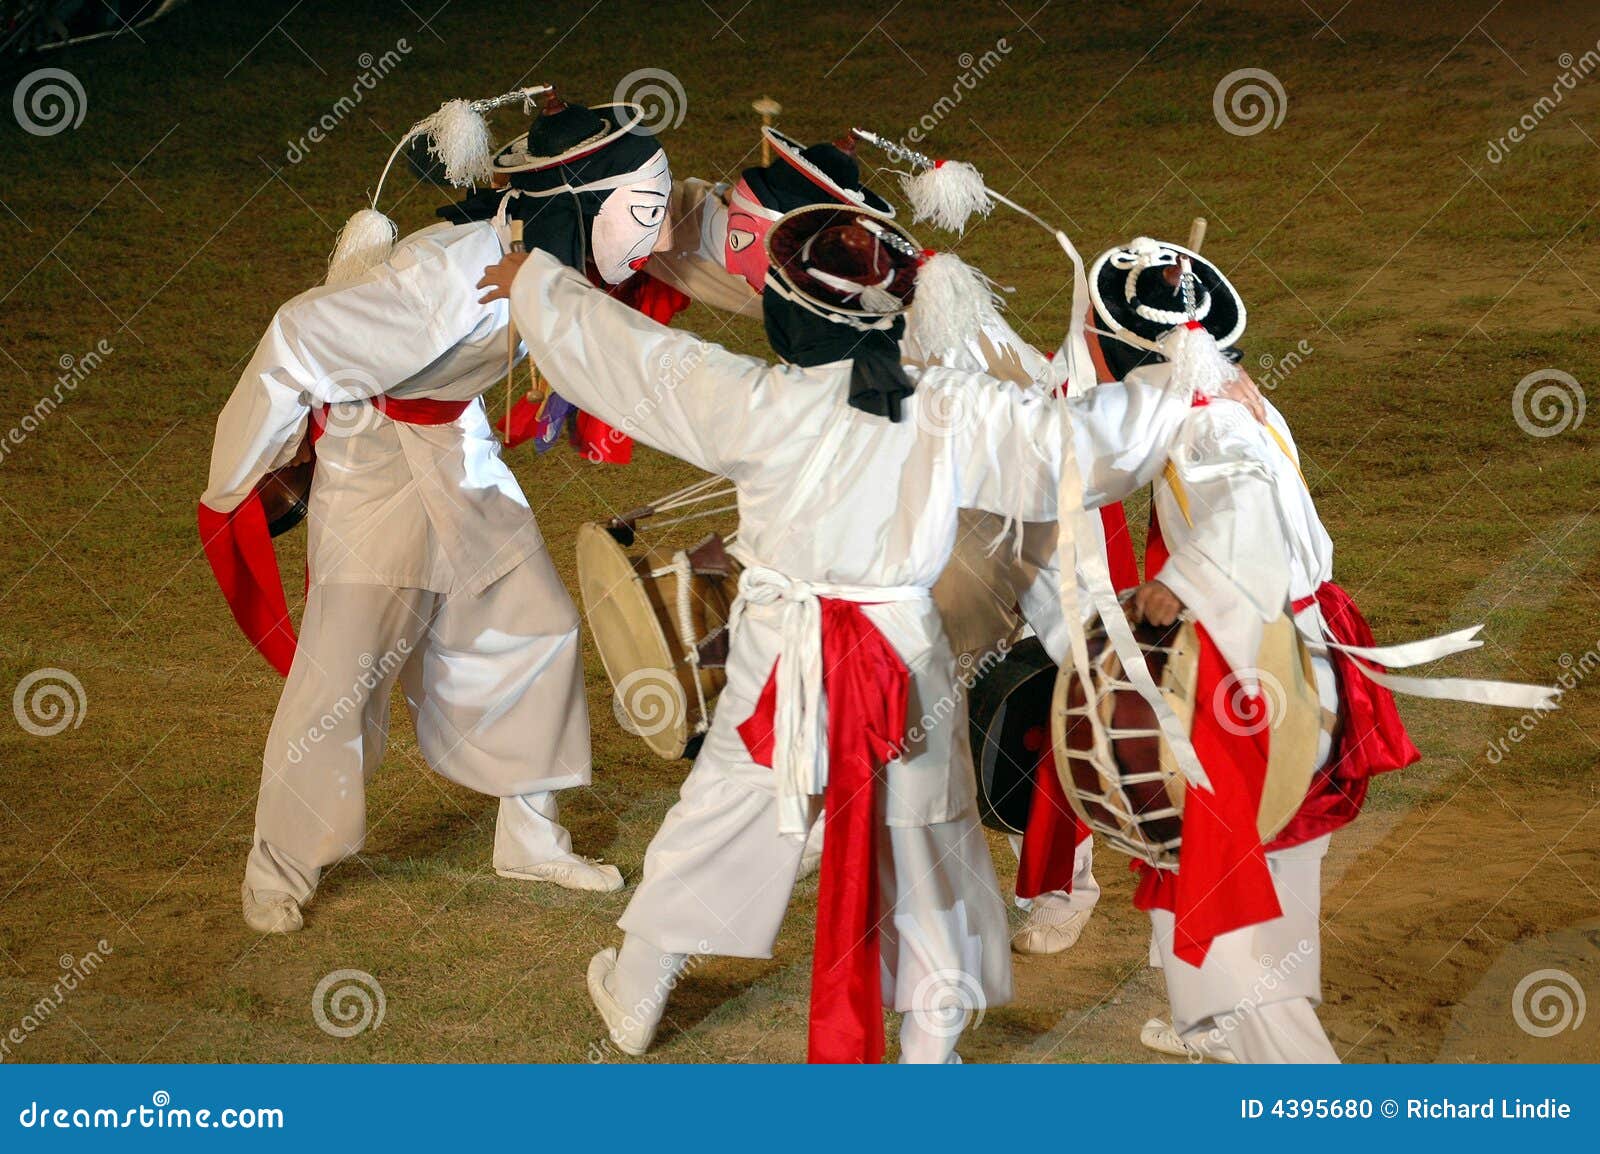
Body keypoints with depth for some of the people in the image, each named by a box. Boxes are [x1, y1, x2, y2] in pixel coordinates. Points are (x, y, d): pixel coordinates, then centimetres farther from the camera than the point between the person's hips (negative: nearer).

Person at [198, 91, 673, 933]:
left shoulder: (541, 254, -10)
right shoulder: (458, 272, -34)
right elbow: (302, 341, -26)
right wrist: (236, 482, -15)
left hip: (460, 453, 9)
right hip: (379, 460, -9)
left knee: (536, 628, 12)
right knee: (343, 673, -5)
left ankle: (530, 840, 27)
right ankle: (280, 870, 16)